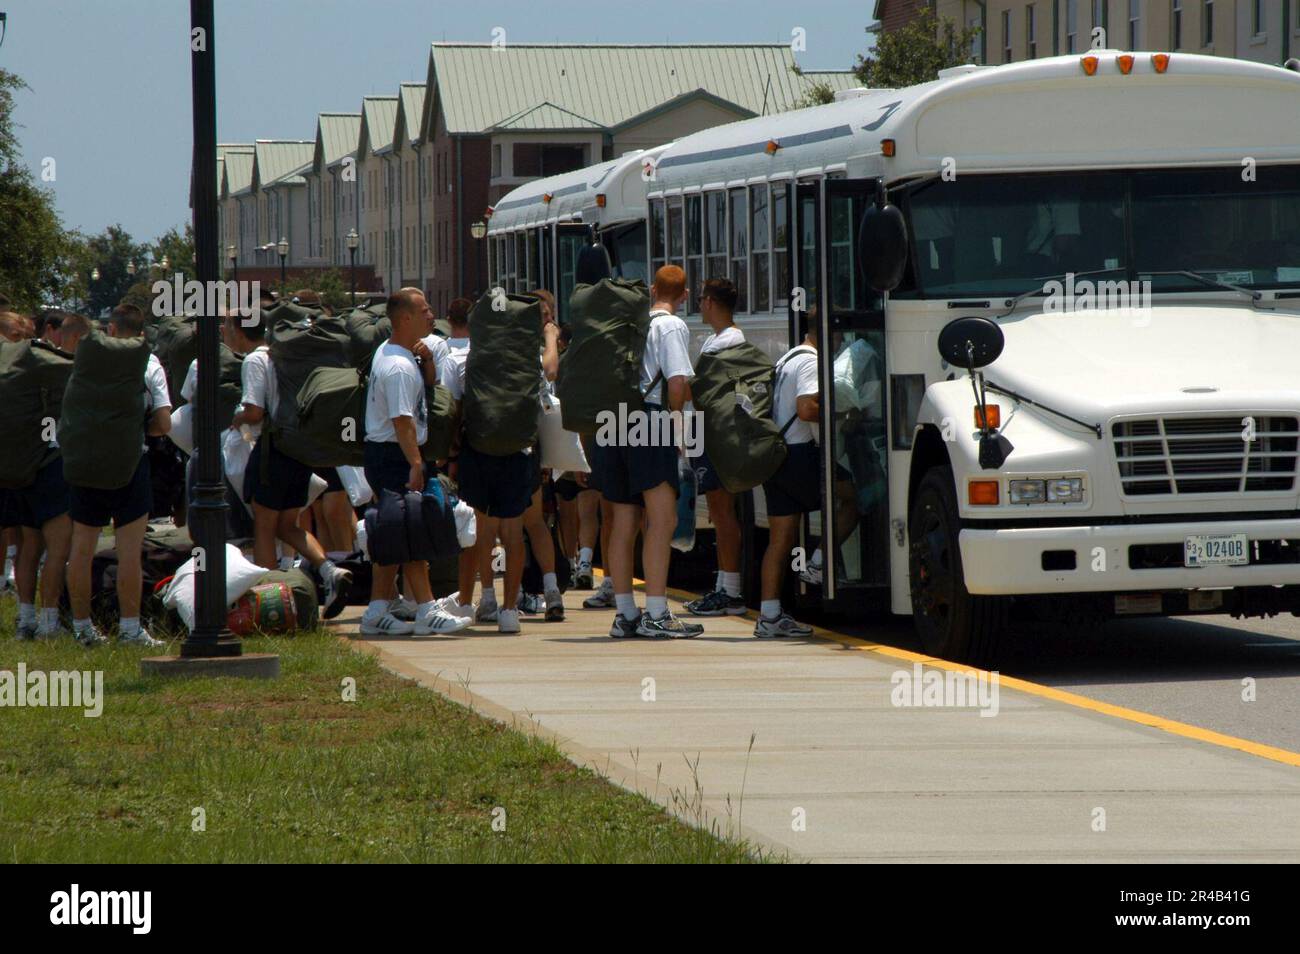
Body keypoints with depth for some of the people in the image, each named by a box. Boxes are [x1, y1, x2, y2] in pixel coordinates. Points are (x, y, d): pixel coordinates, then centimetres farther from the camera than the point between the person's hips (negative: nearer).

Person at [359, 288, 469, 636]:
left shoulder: (389, 353, 13)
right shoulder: (399, 367, -19)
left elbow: (429, 381, 27)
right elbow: (402, 420, -25)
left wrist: (425, 357, 6)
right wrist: (415, 464, -29)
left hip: (381, 454, 10)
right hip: (393, 457, -10)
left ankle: (377, 612, 13)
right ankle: (426, 611, -10)